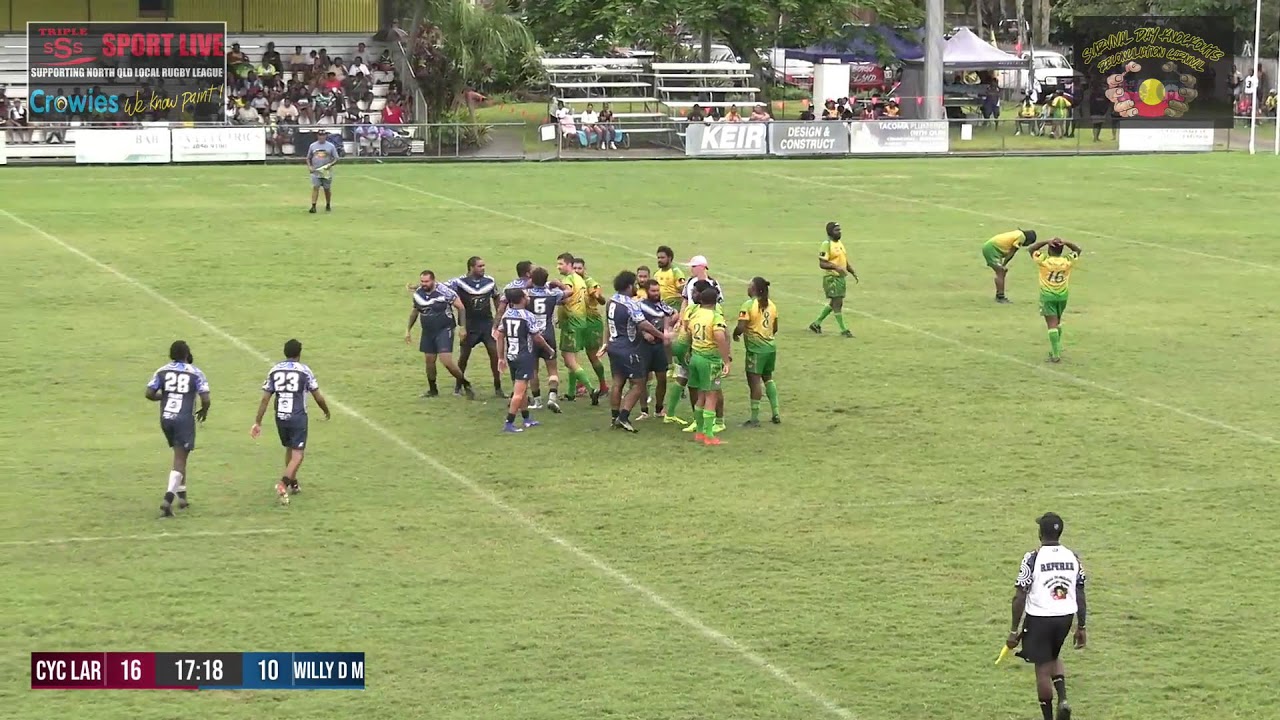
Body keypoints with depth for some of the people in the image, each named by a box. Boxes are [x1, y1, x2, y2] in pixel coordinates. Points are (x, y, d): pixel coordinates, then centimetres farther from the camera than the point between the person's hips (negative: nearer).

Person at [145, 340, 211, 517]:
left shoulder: (162, 371, 2)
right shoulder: (195, 373, -6)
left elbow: (149, 394, -4)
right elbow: (205, 399, -10)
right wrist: (204, 410, 12)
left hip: (166, 418, 4)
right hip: (184, 419, -4)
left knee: (180, 455, 23)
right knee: (180, 460, -3)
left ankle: (182, 495, 25)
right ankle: (168, 499, -19)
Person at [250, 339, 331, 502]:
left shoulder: (274, 370, 4)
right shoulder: (304, 371, -5)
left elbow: (265, 399, 2)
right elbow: (318, 397, 0)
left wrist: (258, 422, 6)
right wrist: (326, 411, 20)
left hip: (280, 417, 4)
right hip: (298, 417, -4)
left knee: (289, 449, 24)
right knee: (298, 454, -3)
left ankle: (293, 484, 33)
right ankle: (283, 484, -24)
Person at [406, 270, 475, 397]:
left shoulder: (444, 291, -19)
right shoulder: (418, 293, -1)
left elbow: (460, 307, -10)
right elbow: (415, 311, 17)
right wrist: (408, 330, 22)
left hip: (444, 331, -6)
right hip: (428, 332, 6)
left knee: (446, 362, -15)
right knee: (429, 360, 11)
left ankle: (466, 385, 2)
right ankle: (432, 390, 28)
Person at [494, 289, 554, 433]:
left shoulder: (506, 315, 5)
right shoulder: (528, 316, -14)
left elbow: (500, 336, 8)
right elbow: (537, 338, -9)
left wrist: (501, 357, 17)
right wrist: (550, 350, 8)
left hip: (511, 356, 7)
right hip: (525, 357, -7)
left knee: (522, 389, 20)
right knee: (519, 391, -7)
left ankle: (526, 419, 30)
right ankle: (509, 424, -12)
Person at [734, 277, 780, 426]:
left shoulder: (748, 305, -15)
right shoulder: (771, 304, 7)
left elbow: (741, 328, -19)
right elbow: (775, 328, 13)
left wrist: (735, 334, 1)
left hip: (756, 348, -7)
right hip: (770, 346, 7)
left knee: (754, 380, -2)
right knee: (768, 377, 20)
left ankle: (755, 418, 0)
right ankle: (775, 413, 20)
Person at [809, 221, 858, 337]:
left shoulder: (840, 243, 15)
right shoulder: (826, 245, -13)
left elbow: (845, 261, 23)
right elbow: (822, 263, -19)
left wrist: (853, 273, 15)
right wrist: (836, 267, -31)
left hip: (841, 277, 9)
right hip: (831, 278, -9)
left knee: (833, 304, 14)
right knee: (837, 303, -8)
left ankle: (816, 323, 27)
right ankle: (843, 330, -6)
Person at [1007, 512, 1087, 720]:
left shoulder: (1032, 559, -12)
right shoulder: (1073, 558, 1)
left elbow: (1019, 598, -12)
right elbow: (1080, 597, 4)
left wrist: (1014, 630, -6)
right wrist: (1081, 628, 13)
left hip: (1039, 618, -5)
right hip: (1065, 617, 5)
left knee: (1043, 669, 6)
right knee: (1053, 657, 28)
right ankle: (1063, 699, 8)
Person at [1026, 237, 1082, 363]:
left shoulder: (1044, 260, -15)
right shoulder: (1067, 261, -8)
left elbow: (1031, 249, -4)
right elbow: (1077, 250, 9)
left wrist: (1046, 242, -11)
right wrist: (1066, 243, -6)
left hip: (1048, 296, -4)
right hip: (1062, 296, 4)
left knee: (1052, 324, -6)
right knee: (1057, 322, 23)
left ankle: (1056, 355, -11)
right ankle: (1056, 349, 33)